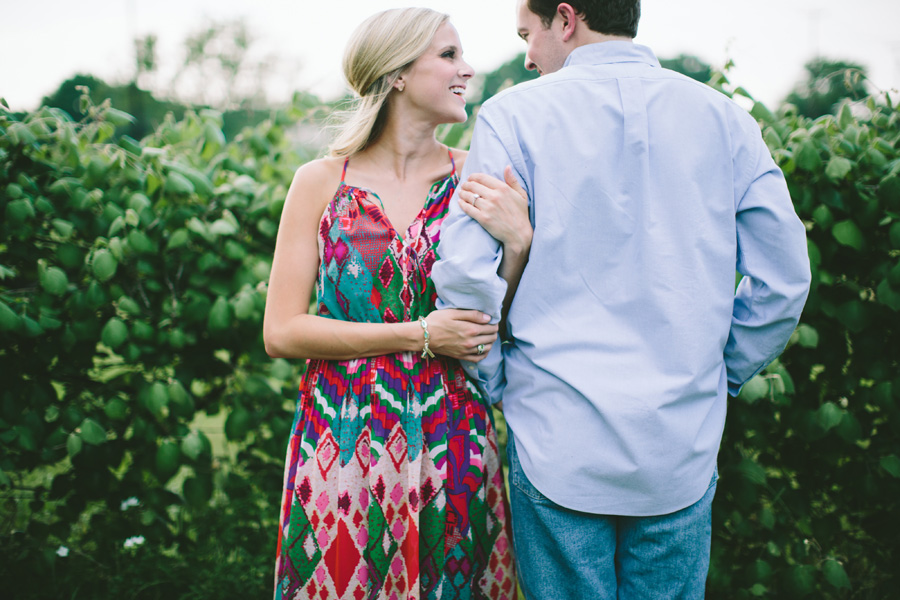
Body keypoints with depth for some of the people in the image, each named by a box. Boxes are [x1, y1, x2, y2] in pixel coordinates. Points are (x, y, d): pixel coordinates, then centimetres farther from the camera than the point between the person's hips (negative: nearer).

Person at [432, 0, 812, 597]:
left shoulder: (514, 114, -5)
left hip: (557, 442, -2)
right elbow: (784, 278, 3)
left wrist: (495, 380, 4)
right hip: (683, 442, 3)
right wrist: (721, 376, 14)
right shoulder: (724, 117, 4)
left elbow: (464, 271, -11)